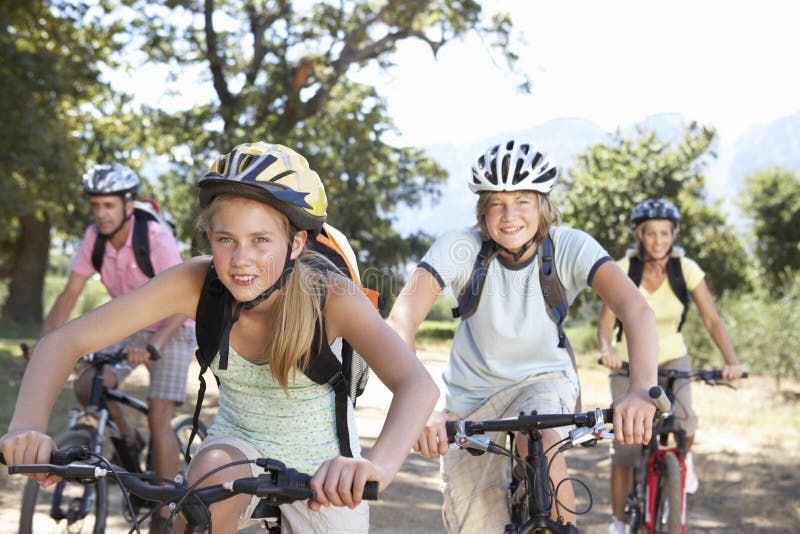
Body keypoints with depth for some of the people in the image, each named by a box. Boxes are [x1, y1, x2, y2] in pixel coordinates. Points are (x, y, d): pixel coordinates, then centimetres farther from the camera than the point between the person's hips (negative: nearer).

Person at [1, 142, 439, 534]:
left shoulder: (329, 295, -28)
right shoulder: (198, 283, -23)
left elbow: (417, 384, -43)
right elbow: (65, 341, -24)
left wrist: (377, 467, -64)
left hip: (323, 474, 0)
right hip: (239, 446, 0)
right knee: (214, 472, -33)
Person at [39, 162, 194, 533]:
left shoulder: (157, 239, -27)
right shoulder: (94, 238, -11)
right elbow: (70, 295, -7)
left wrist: (154, 344, -48)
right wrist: (44, 342, -20)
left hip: (172, 330, -5)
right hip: (129, 326, 5)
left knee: (158, 417, -16)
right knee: (86, 387, -17)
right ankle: (127, 439, 12)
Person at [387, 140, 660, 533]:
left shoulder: (570, 247, -21)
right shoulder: (460, 248, -23)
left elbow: (635, 308, -36)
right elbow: (402, 318, -36)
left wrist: (642, 389, -55)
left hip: (543, 381, -1)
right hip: (471, 397, 1)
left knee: (539, 443, -34)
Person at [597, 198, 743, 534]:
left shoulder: (686, 270, -14)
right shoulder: (623, 271, -17)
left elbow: (712, 320, -17)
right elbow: (605, 321, -23)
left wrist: (732, 361, -33)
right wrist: (607, 350, -45)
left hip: (672, 358, 1)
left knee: (684, 421, -27)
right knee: (626, 447, -6)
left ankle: (682, 460, 9)